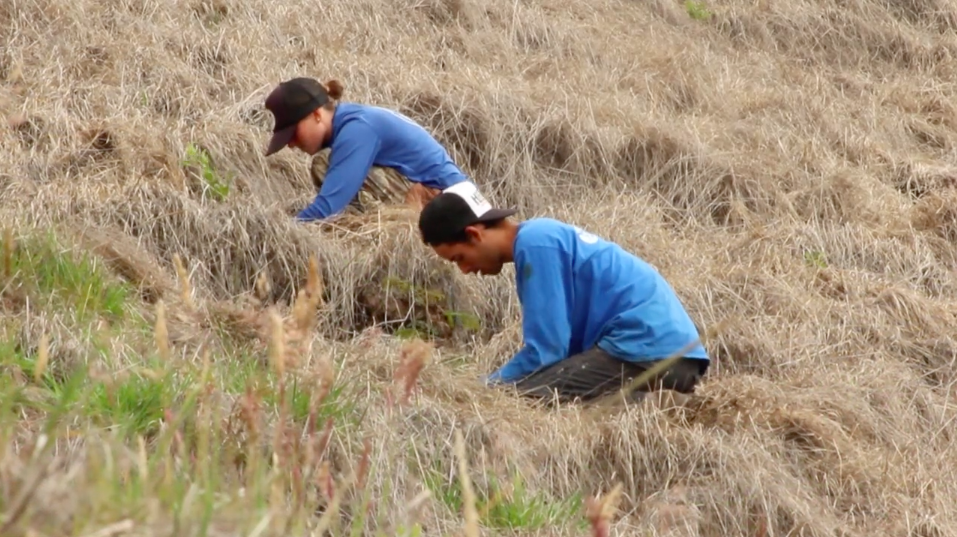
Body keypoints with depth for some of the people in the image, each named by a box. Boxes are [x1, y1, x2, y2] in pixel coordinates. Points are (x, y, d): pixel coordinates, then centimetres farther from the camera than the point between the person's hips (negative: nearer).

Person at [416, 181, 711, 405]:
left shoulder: (535, 244, -10)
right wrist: (491, 384, 17)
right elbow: (557, 345, 23)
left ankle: (641, 406, -17)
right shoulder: (543, 236, 20)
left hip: (647, 348, -10)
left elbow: (546, 351, -11)